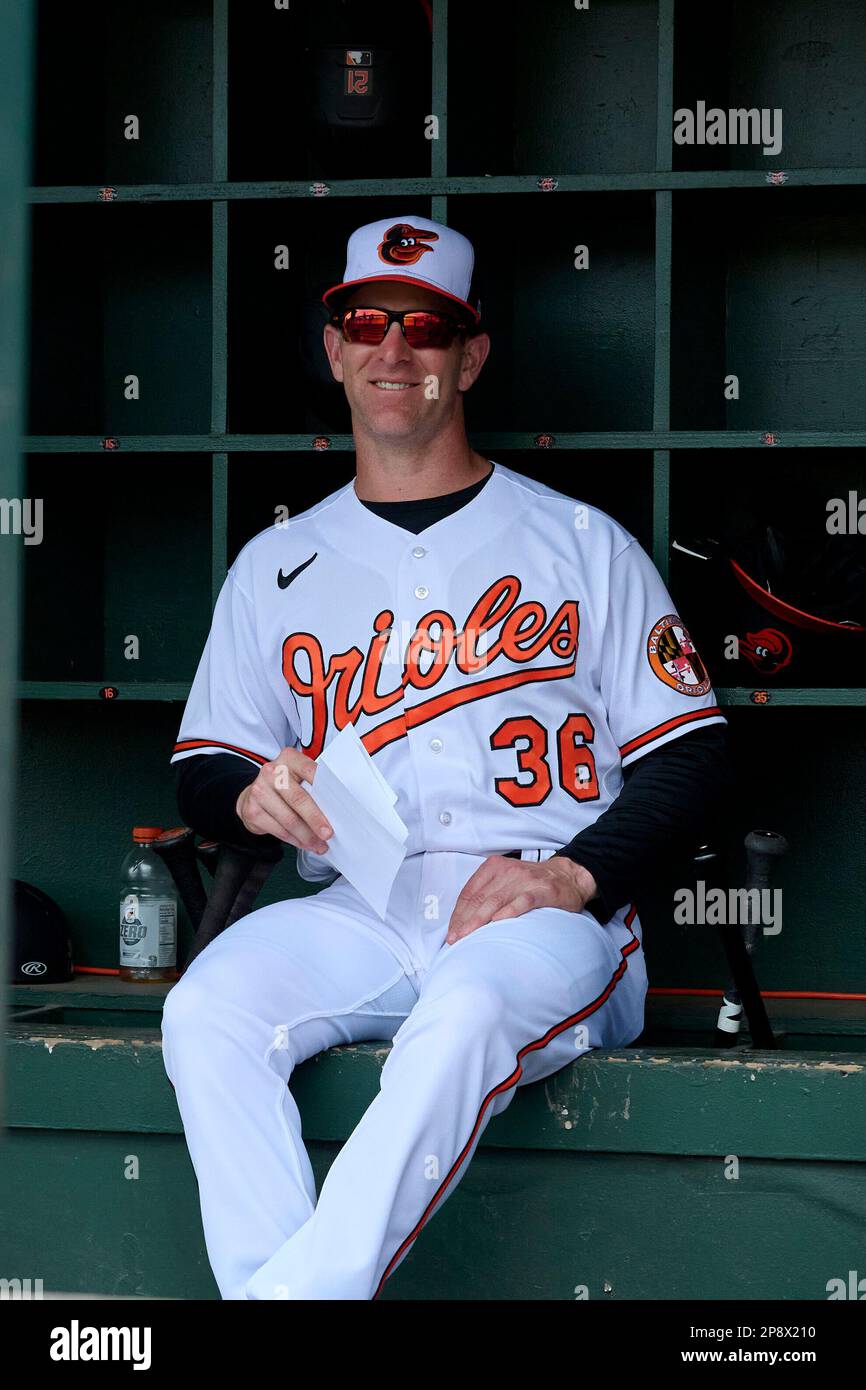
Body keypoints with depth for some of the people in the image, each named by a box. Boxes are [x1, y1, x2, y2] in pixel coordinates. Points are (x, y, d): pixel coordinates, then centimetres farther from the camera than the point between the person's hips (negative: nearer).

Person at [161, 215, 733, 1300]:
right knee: (207, 1010, -29)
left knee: (468, 1014, -38)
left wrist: (573, 873, -10)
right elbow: (202, 767, 20)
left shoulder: (583, 544, 13)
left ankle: (302, 1289, -42)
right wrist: (251, 794, -6)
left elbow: (690, 753, 8)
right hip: (357, 915, 3)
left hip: (554, 924, -3)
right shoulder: (277, 566, 21)